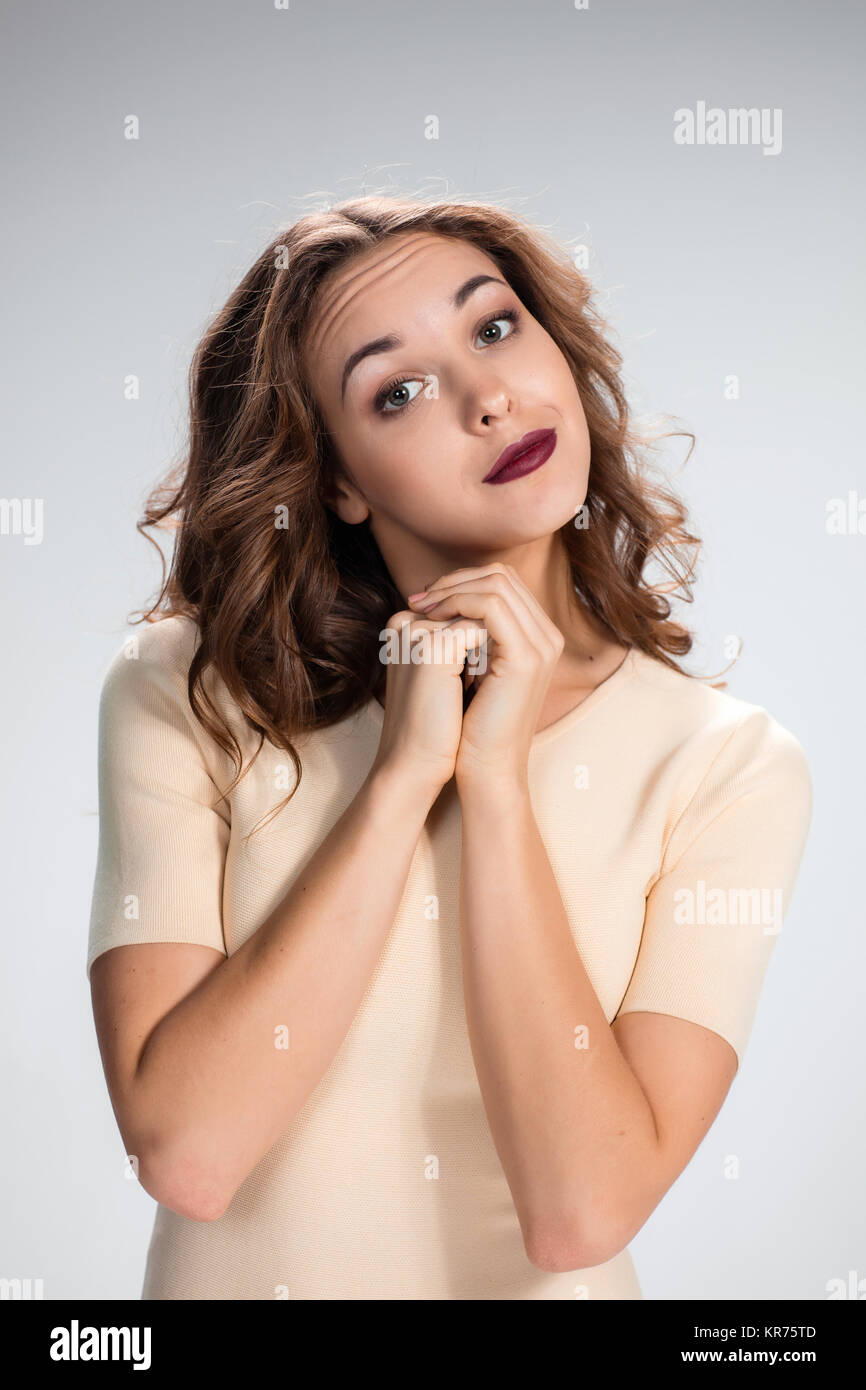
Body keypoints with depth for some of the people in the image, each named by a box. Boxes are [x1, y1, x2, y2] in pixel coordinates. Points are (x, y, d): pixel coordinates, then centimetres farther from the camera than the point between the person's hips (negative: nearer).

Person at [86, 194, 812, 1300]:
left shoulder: (726, 763, -10)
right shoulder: (186, 696, -10)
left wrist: (496, 782, -19)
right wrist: (403, 773, -19)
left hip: (540, 1290, 0)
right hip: (234, 1278, 0)